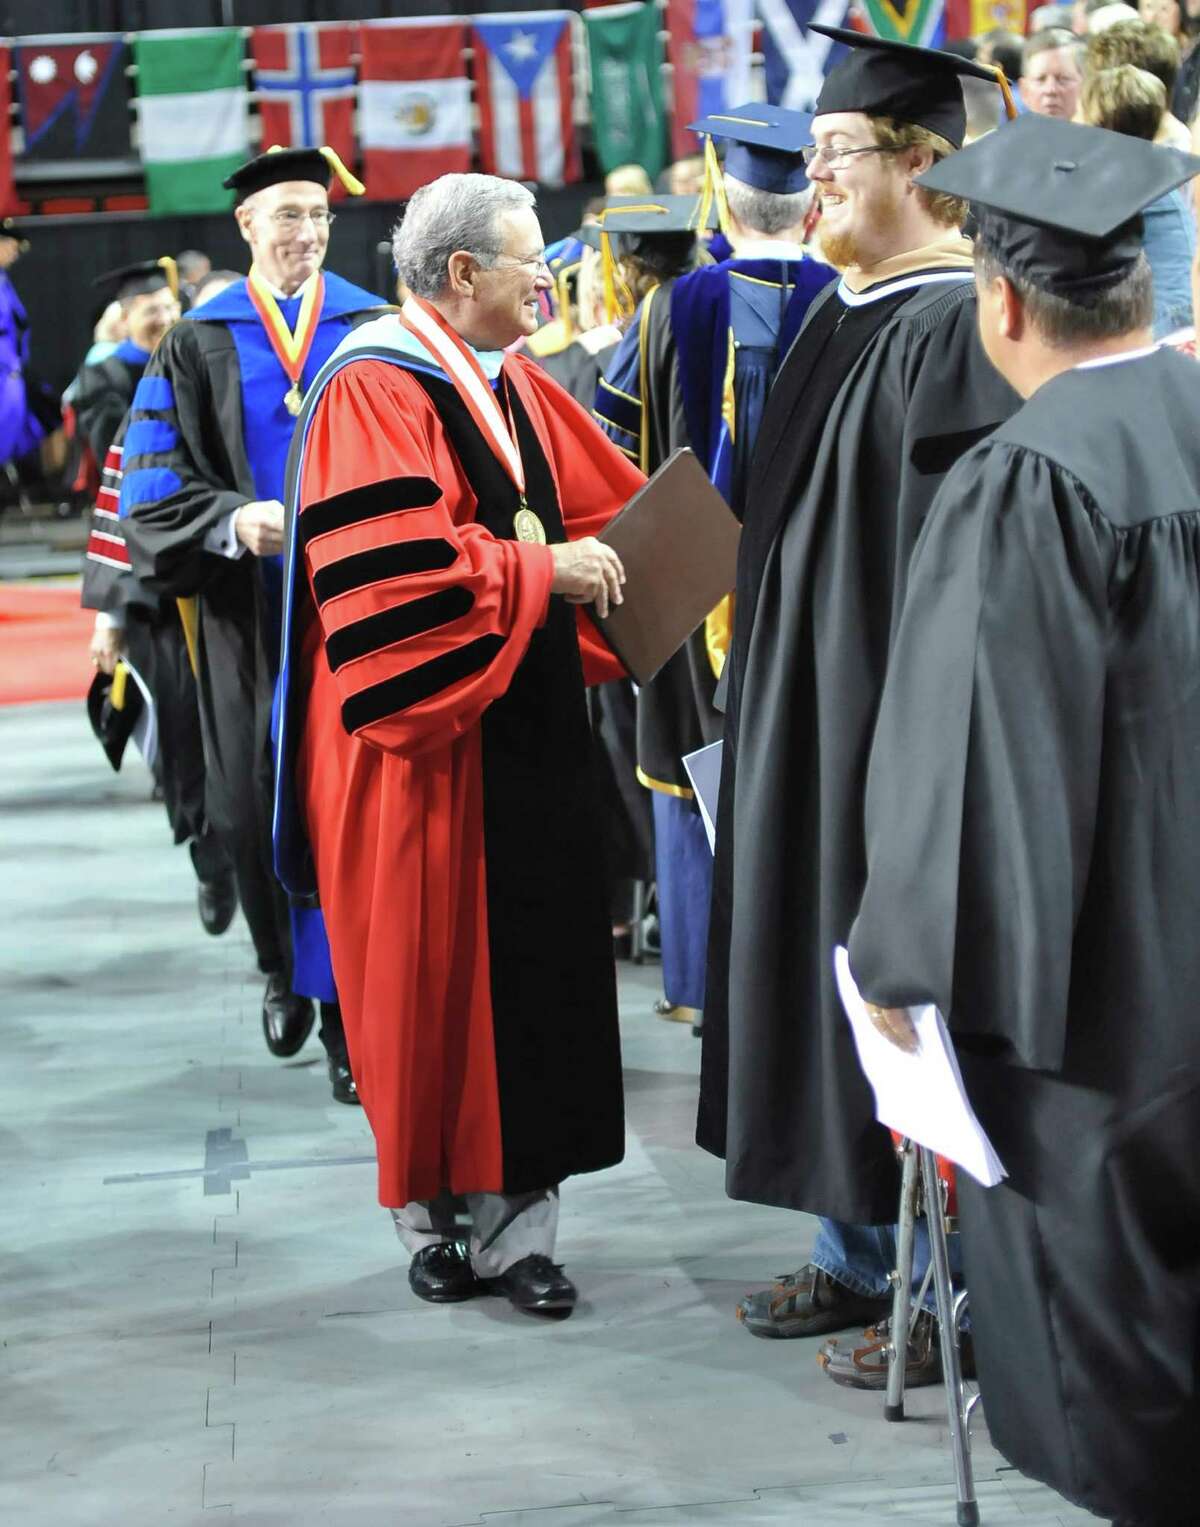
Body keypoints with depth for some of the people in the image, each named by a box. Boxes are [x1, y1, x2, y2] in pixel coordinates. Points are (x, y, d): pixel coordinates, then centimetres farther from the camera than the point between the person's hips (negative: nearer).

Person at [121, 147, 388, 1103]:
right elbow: (156, 486, 1)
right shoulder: (200, 345, 5)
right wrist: (236, 520, -18)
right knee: (257, 806, 4)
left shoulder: (376, 332, 5)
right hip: (251, 612, 1)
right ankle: (286, 969, 29)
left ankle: (347, 1006, 3)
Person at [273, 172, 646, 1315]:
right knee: (432, 980, 1)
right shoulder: (376, 394, -12)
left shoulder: (515, 389, 14)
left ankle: (517, 1224, 10)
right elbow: (393, 568, -22)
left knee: (534, 974, 4)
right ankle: (430, 1211, 17)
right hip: (430, 743, -7)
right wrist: (539, 572, -16)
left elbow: (605, 507, 21)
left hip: (529, 731, 7)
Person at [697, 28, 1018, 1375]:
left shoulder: (954, 328, -18)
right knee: (819, 962, 14)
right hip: (807, 705, 10)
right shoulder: (846, 312, 11)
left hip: (895, 710, -10)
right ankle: (858, 1250, 26)